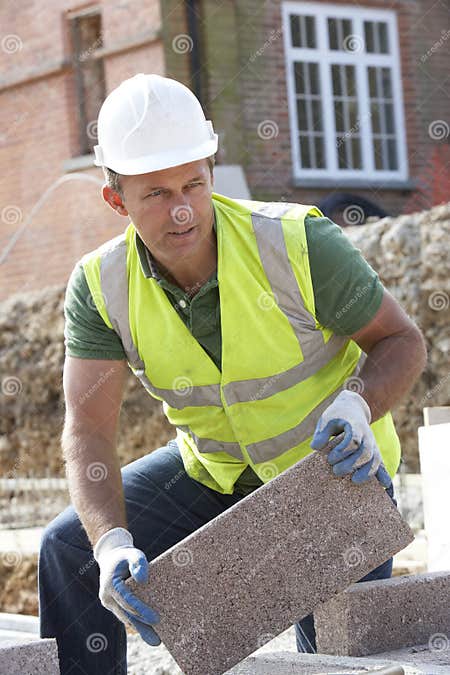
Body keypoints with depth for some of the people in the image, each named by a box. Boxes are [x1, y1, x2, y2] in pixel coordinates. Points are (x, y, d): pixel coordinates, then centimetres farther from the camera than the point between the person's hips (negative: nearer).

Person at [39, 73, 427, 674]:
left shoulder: (299, 243, -26)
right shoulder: (101, 287, -17)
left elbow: (403, 341, -15)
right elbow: (88, 431, -22)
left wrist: (358, 404, -38)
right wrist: (111, 544, -39)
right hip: (212, 474, 3)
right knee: (70, 549, -9)